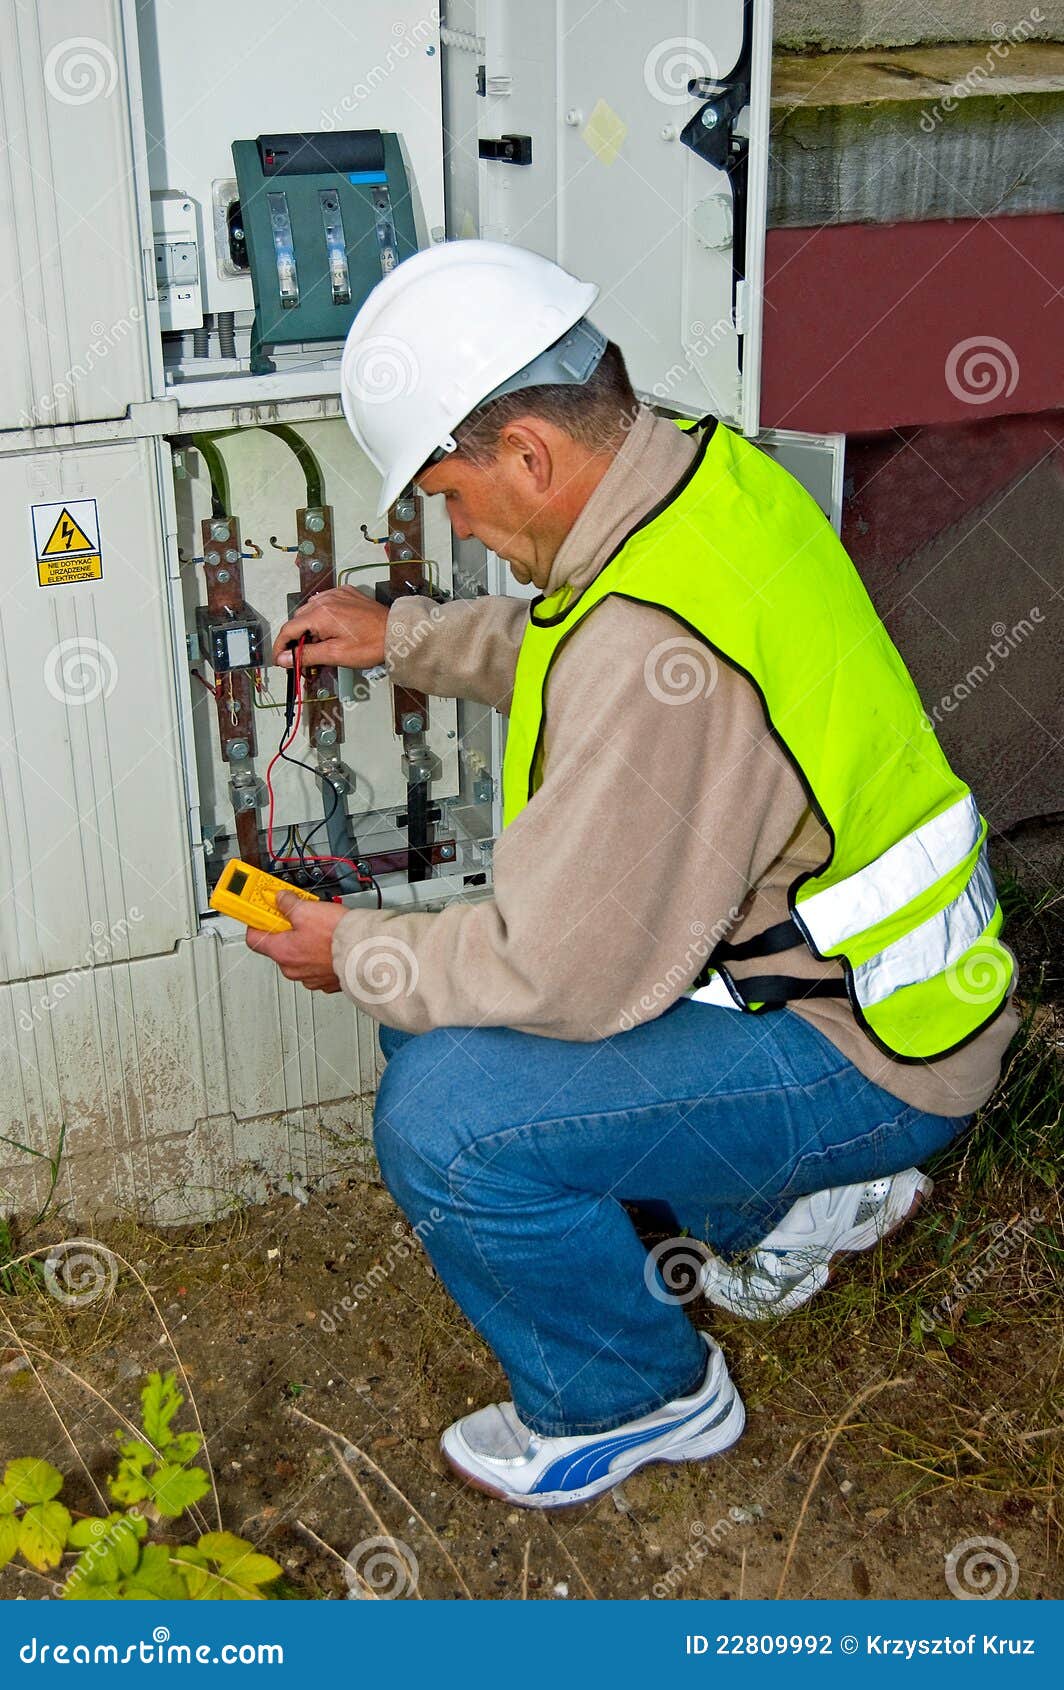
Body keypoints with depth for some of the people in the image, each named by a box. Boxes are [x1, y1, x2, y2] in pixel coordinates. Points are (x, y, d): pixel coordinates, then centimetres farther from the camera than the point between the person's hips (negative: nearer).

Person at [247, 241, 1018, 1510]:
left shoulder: (653, 646, -33)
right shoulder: (710, 468, -2)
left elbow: (563, 972, -26)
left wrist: (356, 957, -10)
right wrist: (403, 637, 18)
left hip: (872, 1054, -10)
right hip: (876, 965, 10)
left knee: (446, 1124, -21)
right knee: (442, 1002, 13)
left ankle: (633, 1398, 8)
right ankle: (782, 1201, 25)